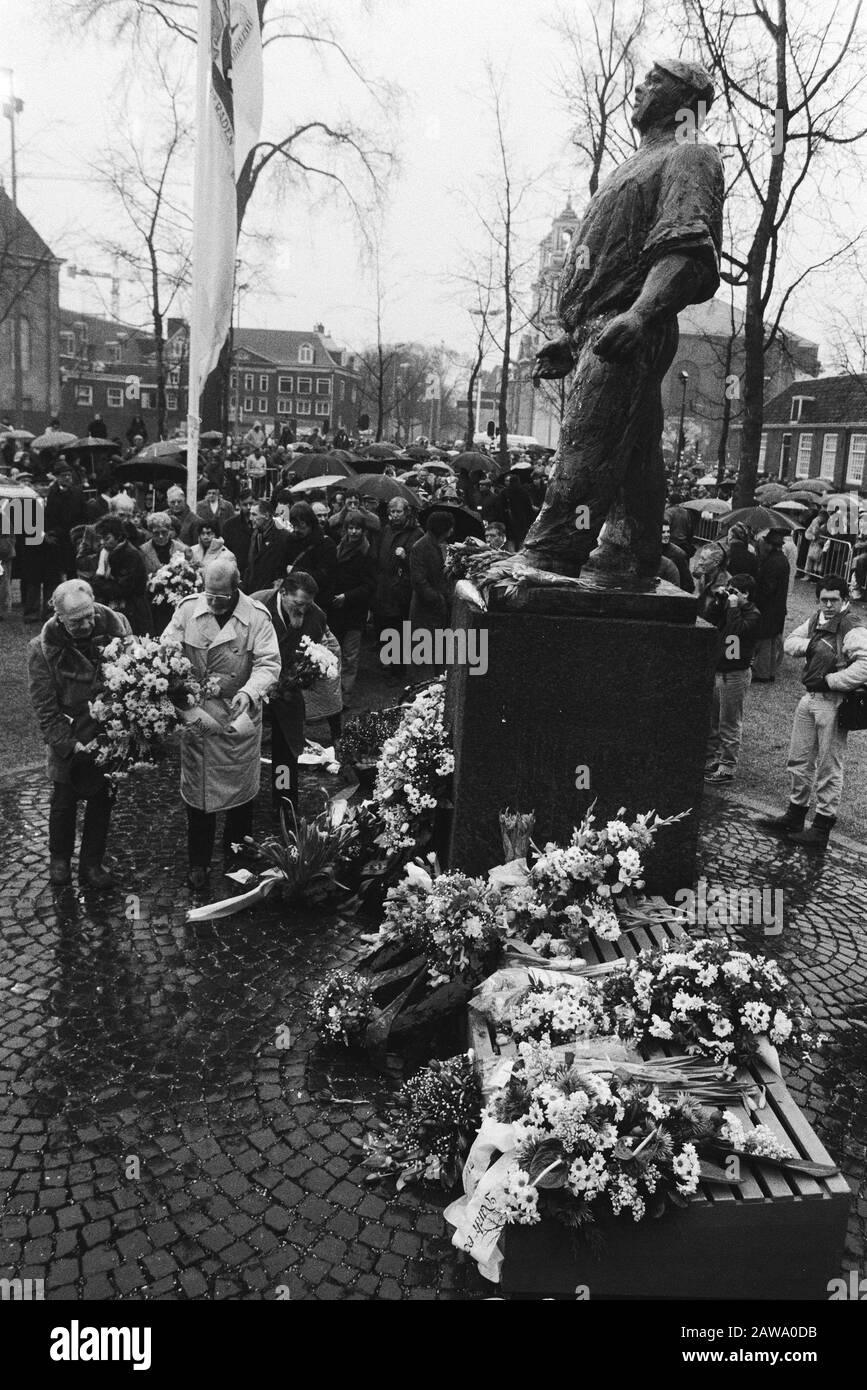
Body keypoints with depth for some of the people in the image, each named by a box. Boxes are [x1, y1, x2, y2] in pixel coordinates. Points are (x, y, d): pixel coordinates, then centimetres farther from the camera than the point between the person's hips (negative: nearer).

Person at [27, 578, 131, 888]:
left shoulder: (115, 626, -13)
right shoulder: (42, 650, -17)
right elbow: (45, 708, -13)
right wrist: (69, 744, -21)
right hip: (69, 739, -2)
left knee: (101, 800, 13)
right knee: (64, 801, 14)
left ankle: (91, 864, 30)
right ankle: (59, 859, 38)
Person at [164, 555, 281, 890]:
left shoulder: (256, 617, -10)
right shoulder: (187, 608, -5)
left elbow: (268, 664, -12)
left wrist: (249, 692, -32)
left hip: (240, 716, -1)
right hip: (195, 713, 1)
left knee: (240, 786, 12)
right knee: (196, 788, 7)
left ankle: (235, 855, 34)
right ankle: (198, 863, 23)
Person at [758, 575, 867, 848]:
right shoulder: (815, 621, 9)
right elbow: (788, 642, 14)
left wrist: (830, 680, -22)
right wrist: (808, 645, -7)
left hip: (834, 703, -8)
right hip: (810, 698, 8)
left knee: (829, 768, 2)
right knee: (799, 760, 17)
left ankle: (822, 828, 12)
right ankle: (794, 816, 31)